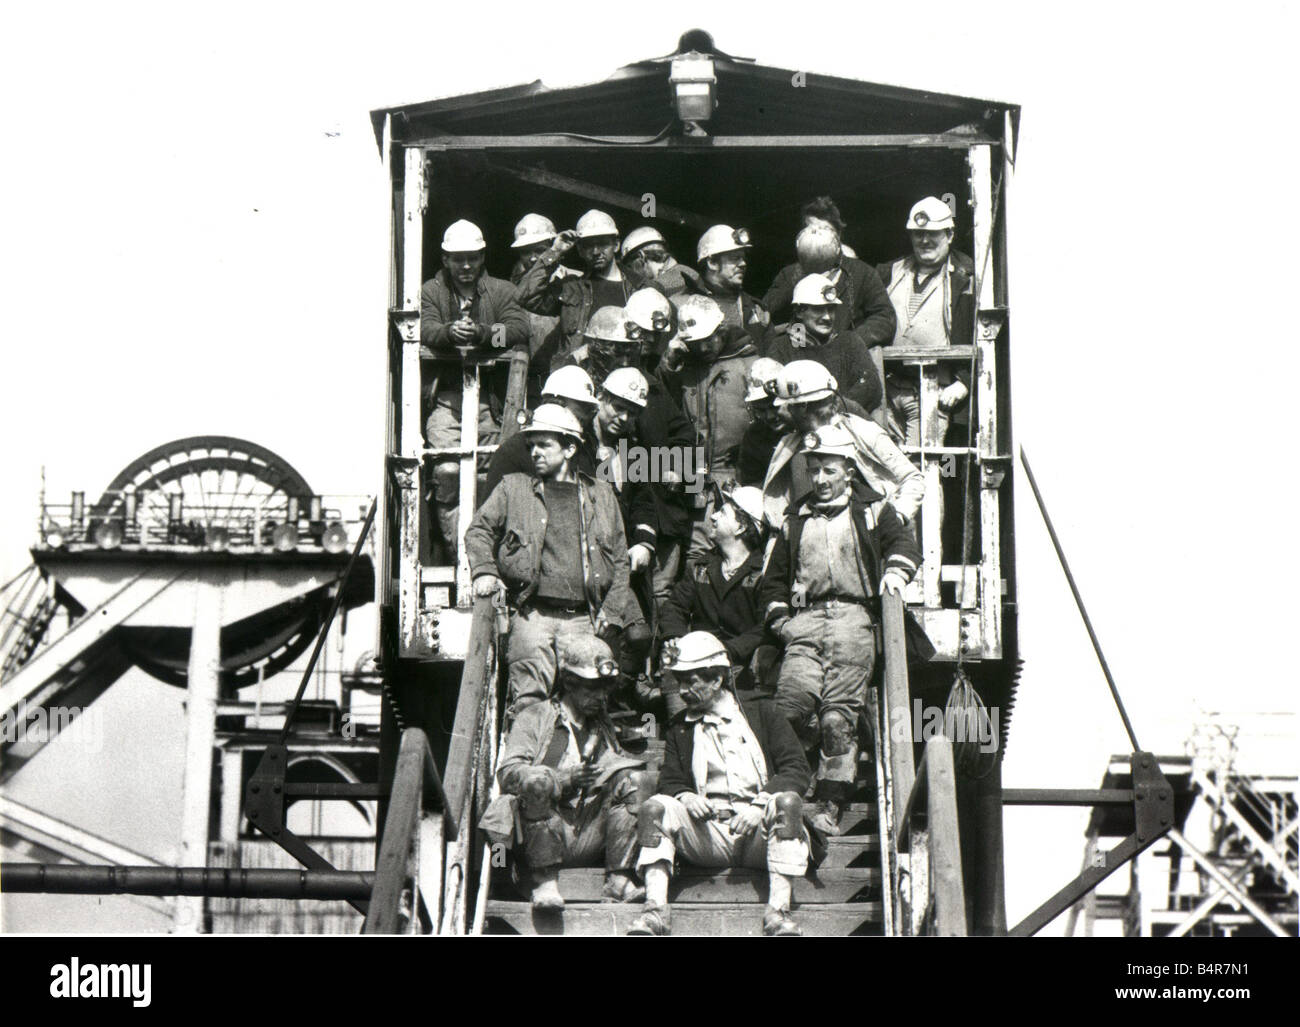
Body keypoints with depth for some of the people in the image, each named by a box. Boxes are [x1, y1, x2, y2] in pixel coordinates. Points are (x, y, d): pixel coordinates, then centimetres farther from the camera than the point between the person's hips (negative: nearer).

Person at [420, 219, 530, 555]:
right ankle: (457, 547, -11)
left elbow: (519, 328, -6)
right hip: (445, 397, -1)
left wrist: (482, 333, -25)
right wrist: (450, 332, -30)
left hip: (490, 398, 1)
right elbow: (427, 329, -7)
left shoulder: (501, 291, 11)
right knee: (447, 471, -16)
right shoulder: (431, 291, 11)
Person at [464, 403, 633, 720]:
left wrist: (611, 615, 7)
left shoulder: (602, 496, 17)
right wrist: (484, 570, -3)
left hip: (584, 619, 1)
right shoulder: (513, 488, 14)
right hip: (534, 613, -1)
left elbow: (619, 561, 17)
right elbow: (479, 530, 16)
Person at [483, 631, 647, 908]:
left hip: (590, 838, 4)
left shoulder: (604, 729, 25)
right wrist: (566, 778, -20)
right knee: (538, 779, -32)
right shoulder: (535, 718, 6)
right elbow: (508, 773, -8)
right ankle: (545, 882, -30)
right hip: (542, 836, -4)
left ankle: (618, 881, -19)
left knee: (629, 778, -15)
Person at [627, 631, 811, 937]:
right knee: (654, 808, -23)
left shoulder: (761, 713, 15)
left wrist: (759, 805, -13)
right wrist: (685, 797, -11)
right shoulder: (680, 730, 24)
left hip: (758, 834, -2)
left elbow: (796, 771, 4)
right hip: (707, 832, 2)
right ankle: (656, 909, -34)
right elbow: (670, 782, 14)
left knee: (788, 802, -33)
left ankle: (778, 911, -38)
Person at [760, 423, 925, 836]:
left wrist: (895, 571, -16)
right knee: (794, 701, -20)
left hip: (852, 617, -3)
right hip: (805, 621, 3)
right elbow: (774, 577, 26)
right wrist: (779, 617, 11)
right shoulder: (795, 519, 24)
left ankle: (830, 806, -10)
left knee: (838, 715, -11)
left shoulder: (871, 510, 16)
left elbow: (903, 542, 5)